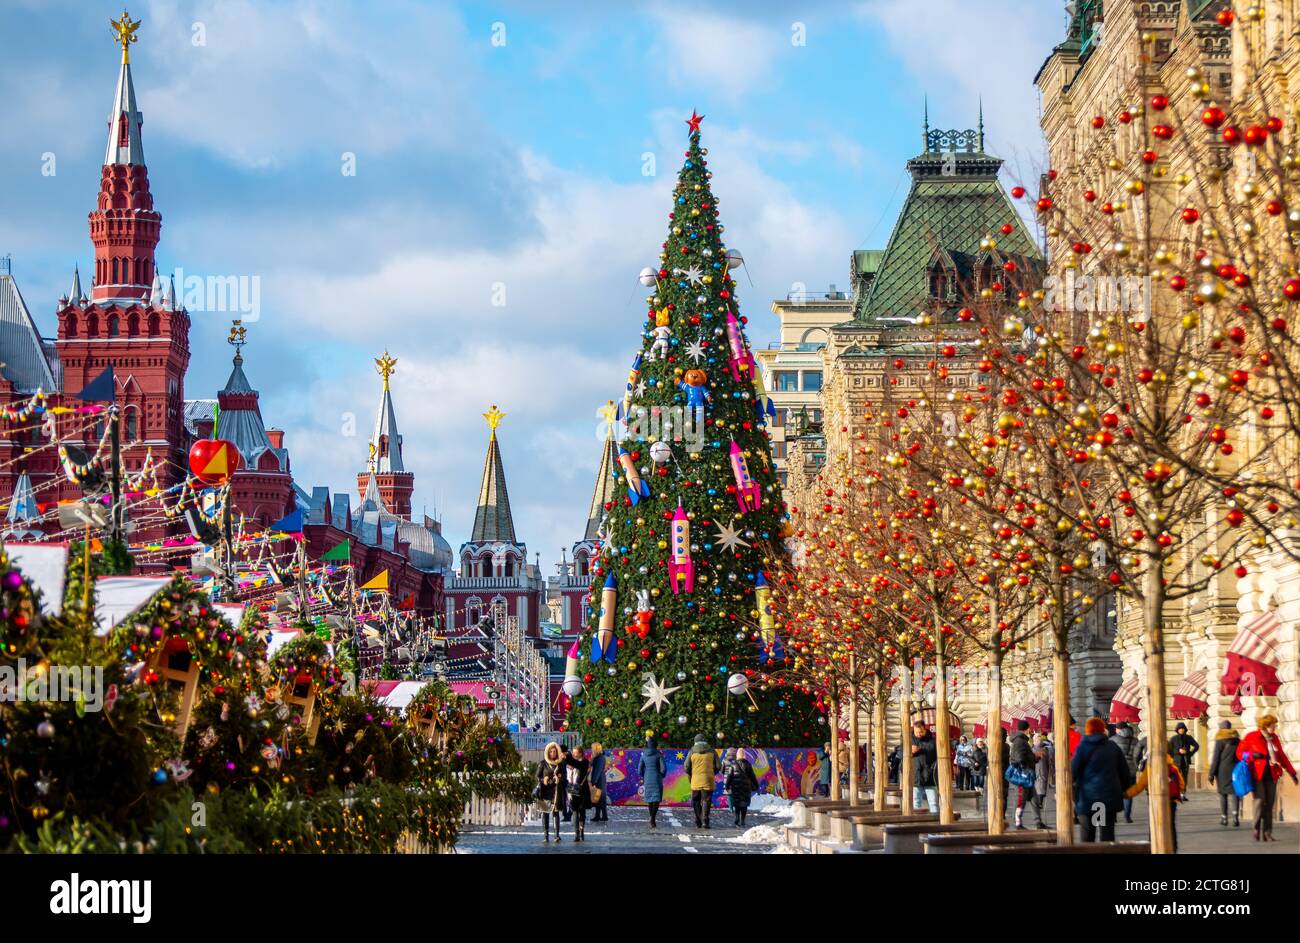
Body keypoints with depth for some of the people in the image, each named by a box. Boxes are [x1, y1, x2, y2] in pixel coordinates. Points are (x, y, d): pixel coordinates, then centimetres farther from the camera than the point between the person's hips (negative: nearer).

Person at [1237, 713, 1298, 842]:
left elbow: (1281, 756, 18)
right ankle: (1257, 831, -2)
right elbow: (1240, 752, 1)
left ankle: (1267, 833, 7)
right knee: (1260, 801, -12)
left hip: (1271, 775, 5)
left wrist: (1292, 772, 16)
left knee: (1269, 804, 2)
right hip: (1257, 774, -5)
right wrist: (1252, 755, -18)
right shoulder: (1251, 737, -5)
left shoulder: (1274, 738, 10)